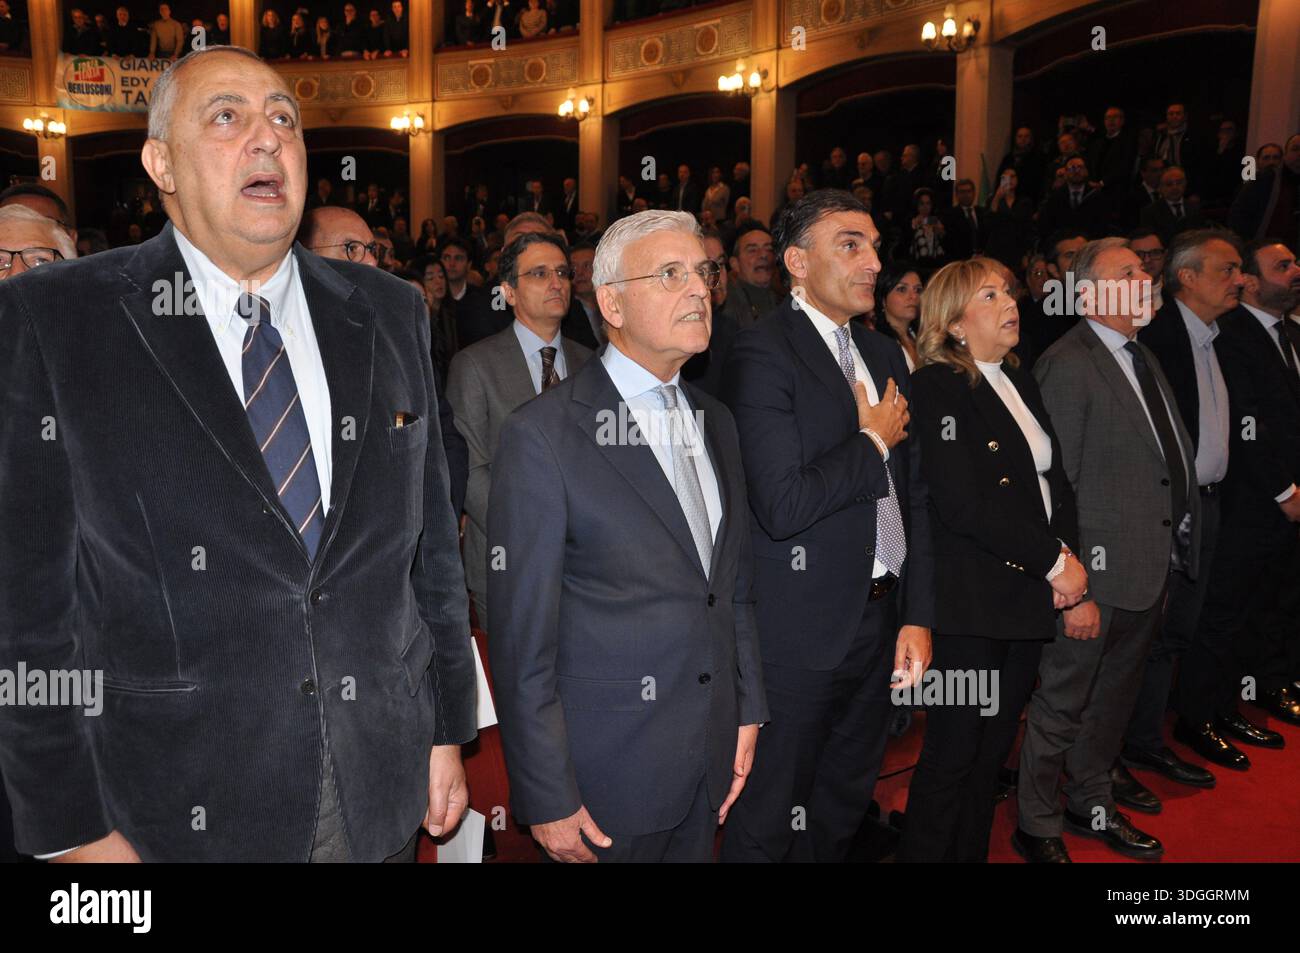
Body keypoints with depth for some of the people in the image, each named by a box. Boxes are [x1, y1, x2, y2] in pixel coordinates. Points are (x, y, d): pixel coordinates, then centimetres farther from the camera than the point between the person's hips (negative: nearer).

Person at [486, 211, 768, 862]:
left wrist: (747, 712, 11)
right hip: (605, 776, -6)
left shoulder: (715, 422, 7)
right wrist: (547, 800, -13)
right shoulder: (540, 436, -16)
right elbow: (522, 638, -15)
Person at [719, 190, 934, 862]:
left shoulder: (885, 355, 11)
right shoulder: (762, 356, -15)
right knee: (769, 823, 11)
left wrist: (917, 615, 5)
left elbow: (913, 497, 12)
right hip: (803, 631, -7)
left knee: (843, 807, 23)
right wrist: (873, 441, -11)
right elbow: (784, 507, -26)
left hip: (881, 620, 8)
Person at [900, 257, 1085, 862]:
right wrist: (1054, 563, -13)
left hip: (1031, 595, 7)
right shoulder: (938, 387, -10)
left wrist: (1069, 554, -2)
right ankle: (923, 853, 19)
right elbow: (963, 504, -18)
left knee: (994, 749, 15)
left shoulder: (1021, 382, 14)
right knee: (952, 755, 2)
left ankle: (973, 852, 30)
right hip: (973, 601, -7)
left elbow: (1057, 479, 15)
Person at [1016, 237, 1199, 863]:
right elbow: (1054, 487, -19)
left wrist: (1174, 555, 7)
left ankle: (1092, 806, 41)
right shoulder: (1067, 365, -15)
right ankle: (1037, 828, 25)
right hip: (1099, 575, -8)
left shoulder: (1144, 359, 14)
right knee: (1062, 706, 7)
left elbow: (1175, 458, 14)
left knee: (1113, 699, 22)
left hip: (1151, 573, 9)